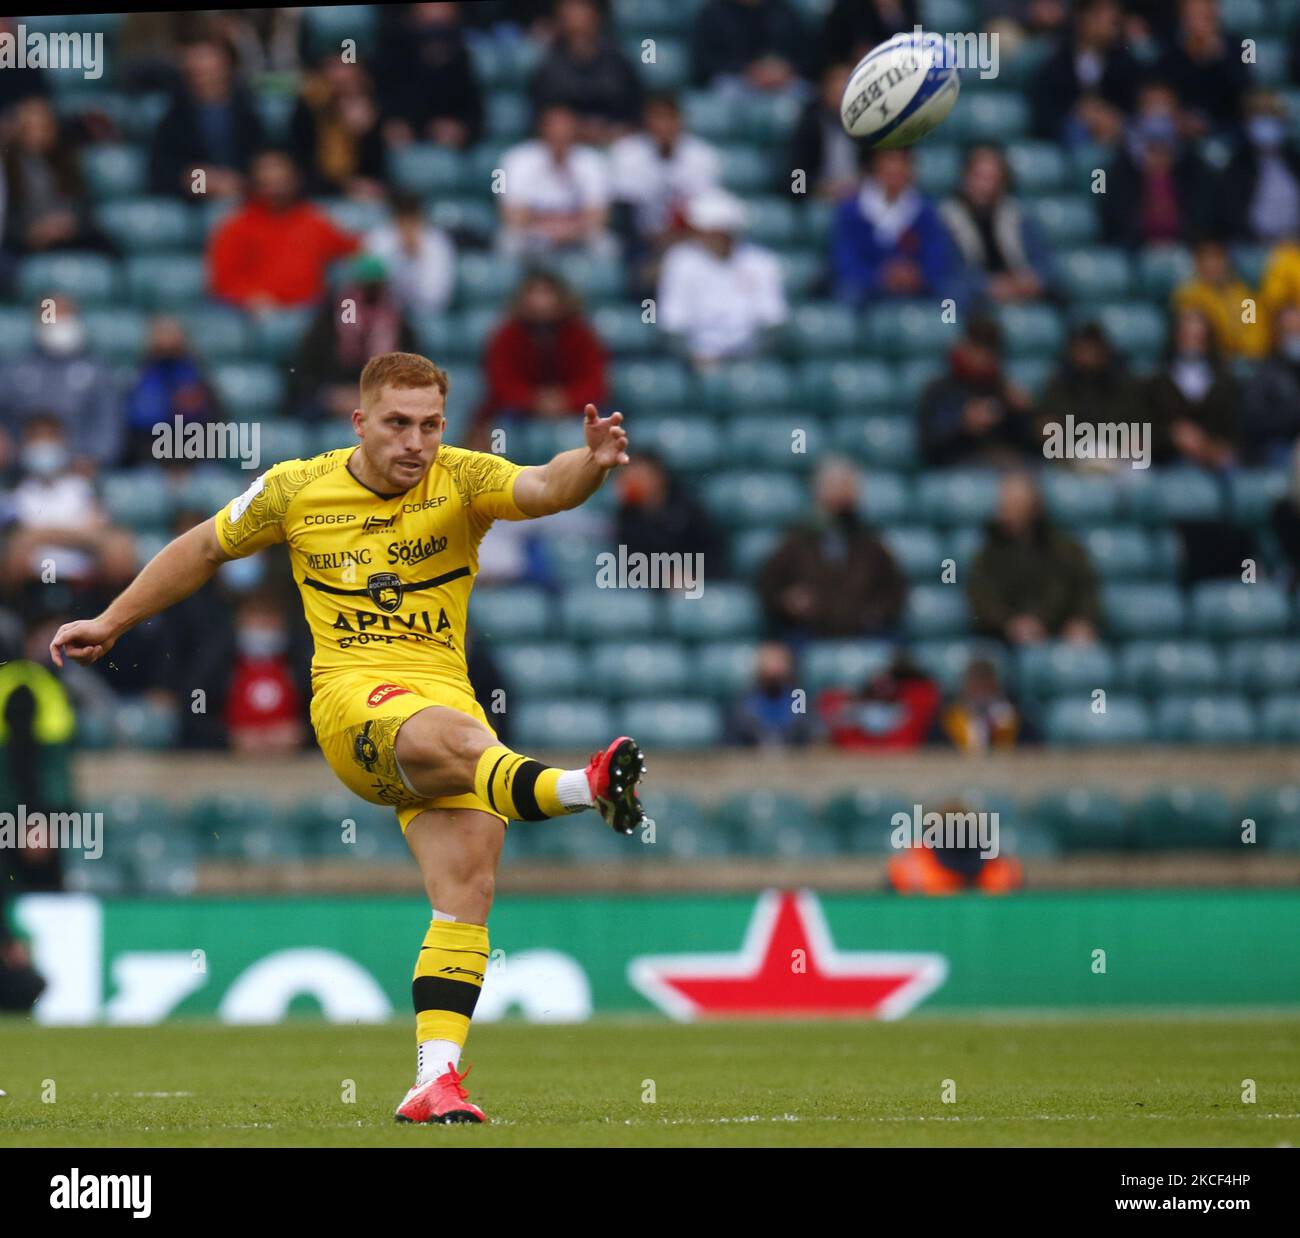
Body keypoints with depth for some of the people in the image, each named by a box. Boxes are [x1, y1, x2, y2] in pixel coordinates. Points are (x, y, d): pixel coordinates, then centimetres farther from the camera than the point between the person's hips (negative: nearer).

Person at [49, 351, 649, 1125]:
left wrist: (591, 464, -40)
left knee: (469, 881, -15)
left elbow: (542, 489, -17)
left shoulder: (461, 481, 3)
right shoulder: (295, 490, 6)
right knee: (450, 736, -37)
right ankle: (584, 787, -61)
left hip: (446, 693, 2)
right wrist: (112, 623, 30)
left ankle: (435, 1080, -17)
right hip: (351, 695, -2)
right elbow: (206, 548, 22)